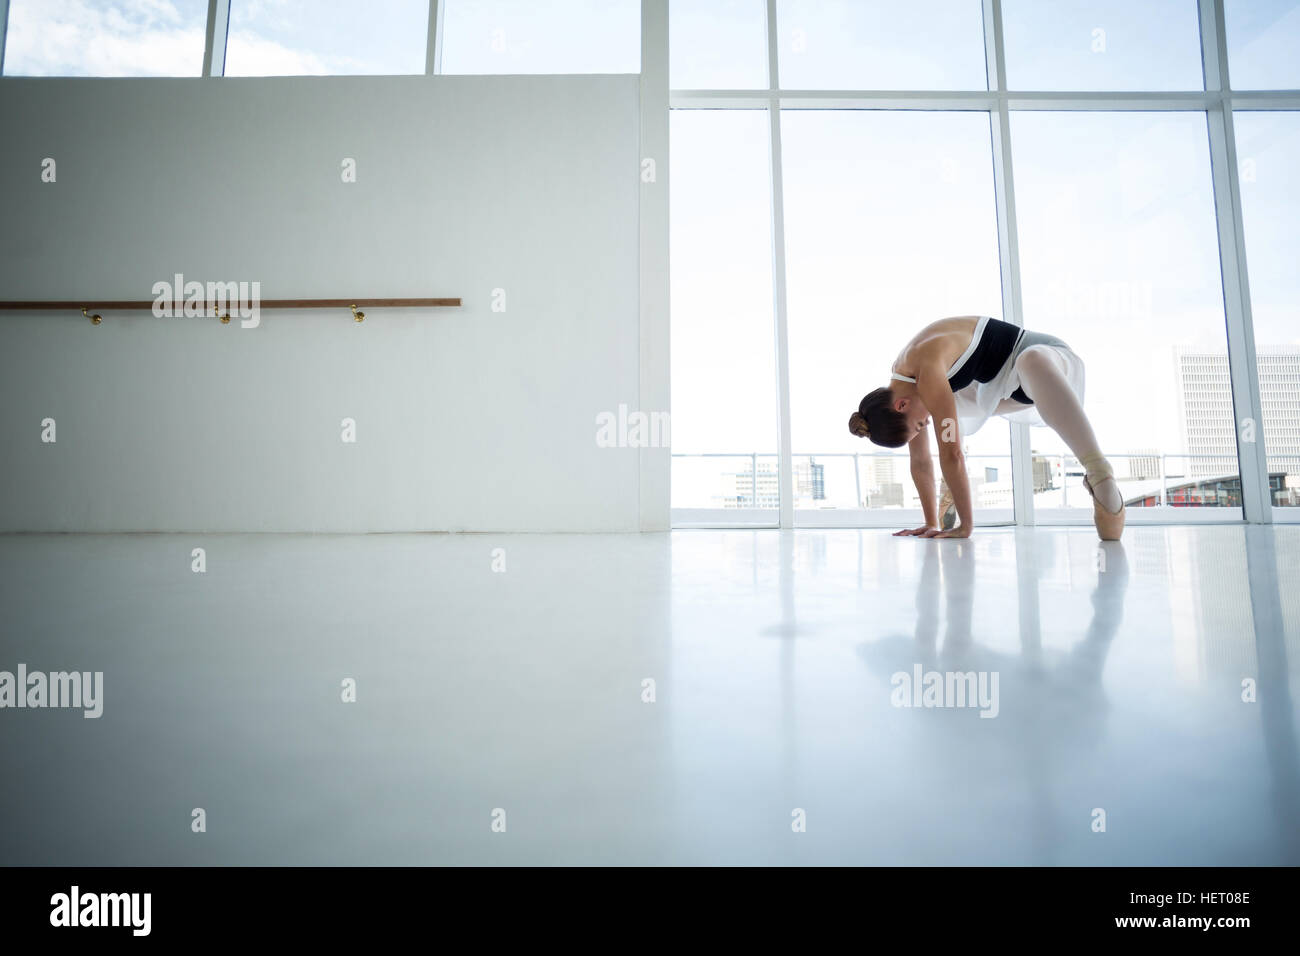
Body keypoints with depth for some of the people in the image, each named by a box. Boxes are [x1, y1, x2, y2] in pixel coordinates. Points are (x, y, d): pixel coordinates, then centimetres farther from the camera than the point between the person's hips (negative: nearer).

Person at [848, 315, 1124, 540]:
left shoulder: (927, 369, -32)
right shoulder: (897, 387, -5)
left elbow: (952, 454, -31)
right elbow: (920, 460, 0)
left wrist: (966, 525, -24)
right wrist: (931, 524, 2)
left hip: (1044, 356, -9)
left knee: (1032, 363, -43)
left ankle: (1100, 473, -45)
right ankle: (950, 498, 24)